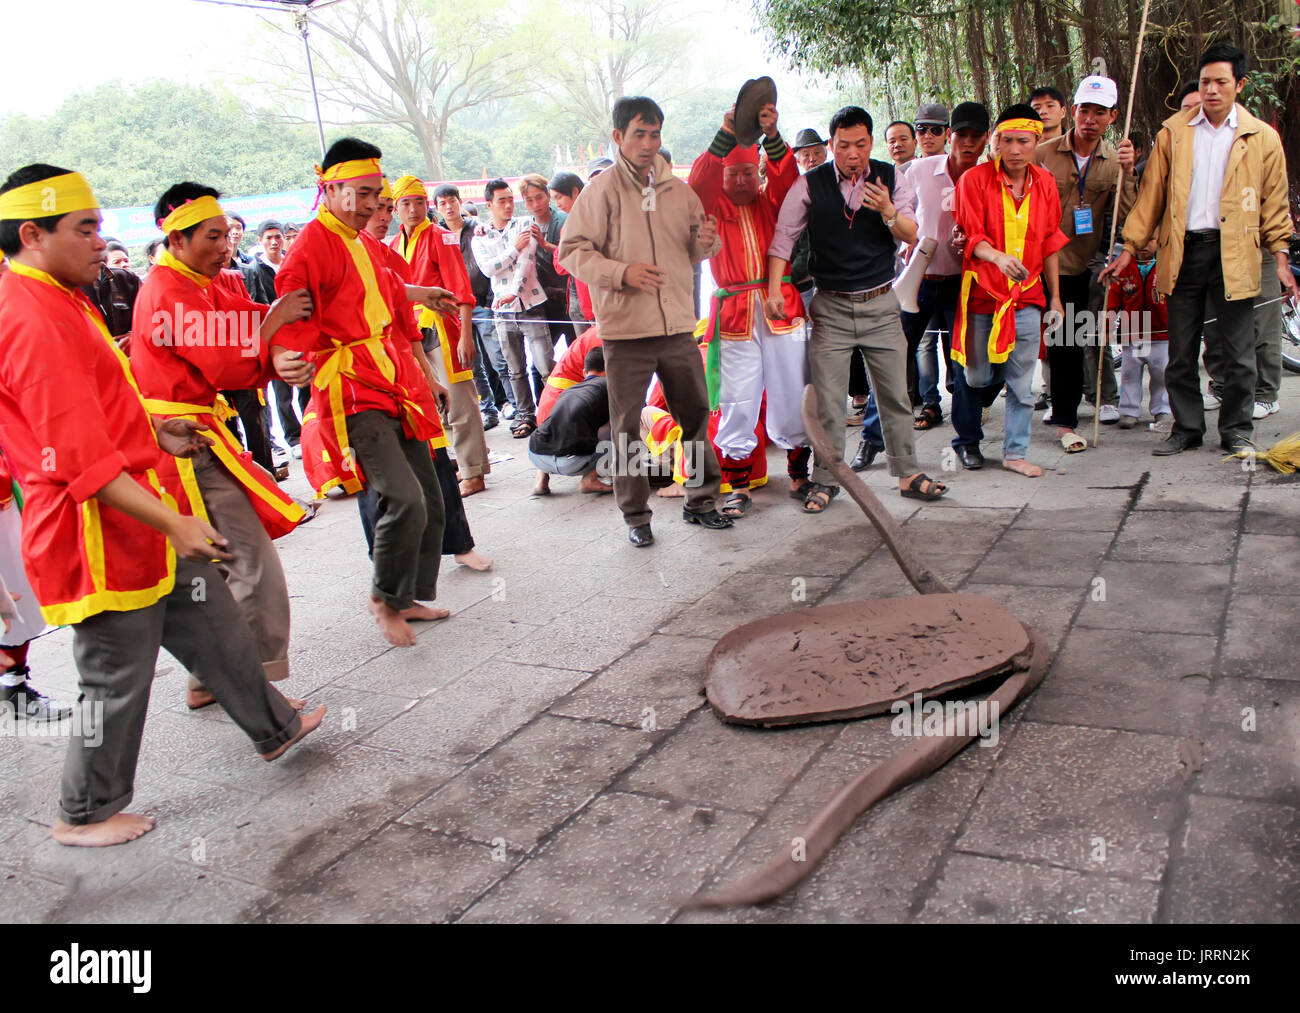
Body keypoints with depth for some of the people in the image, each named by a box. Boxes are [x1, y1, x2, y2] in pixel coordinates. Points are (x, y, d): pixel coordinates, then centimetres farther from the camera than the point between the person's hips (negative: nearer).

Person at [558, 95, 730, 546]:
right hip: (625, 328, -4)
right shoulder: (601, 189, -3)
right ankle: (636, 515, 15)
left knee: (696, 414, 10)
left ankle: (700, 500, 25)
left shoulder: (677, 189, 11)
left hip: (678, 325, 4)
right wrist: (621, 272, -19)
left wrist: (705, 241, -3)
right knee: (626, 424, 2)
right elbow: (572, 251, -6)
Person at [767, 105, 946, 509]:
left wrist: (888, 212, -23)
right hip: (830, 307, -1)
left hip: (881, 302, 1)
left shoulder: (891, 178, 1)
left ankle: (908, 474, 18)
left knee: (895, 393, 6)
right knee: (827, 399, 1)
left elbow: (912, 236, -3)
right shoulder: (809, 185, -3)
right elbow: (784, 235, -3)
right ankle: (825, 480, 13)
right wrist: (774, 289, -13)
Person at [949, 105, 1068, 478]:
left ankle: (1015, 453, 14)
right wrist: (998, 257, -34)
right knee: (975, 376, 6)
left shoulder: (1045, 183, 7)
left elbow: (1050, 244, 13)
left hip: (1027, 296, 3)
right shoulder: (973, 180, -7)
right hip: (982, 293, -3)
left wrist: (1055, 296, 14)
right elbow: (971, 236, -13)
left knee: (1022, 383, 2)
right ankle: (967, 441, 34)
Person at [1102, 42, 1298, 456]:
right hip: (1182, 251, 1)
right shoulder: (1173, 132, 7)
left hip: (1234, 253, -1)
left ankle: (1236, 431, 17)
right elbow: (1151, 194, 8)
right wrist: (1129, 248, 3)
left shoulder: (1262, 137, 5)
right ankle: (1187, 428, 19)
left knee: (1238, 353, 4)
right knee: (1181, 352, 6)